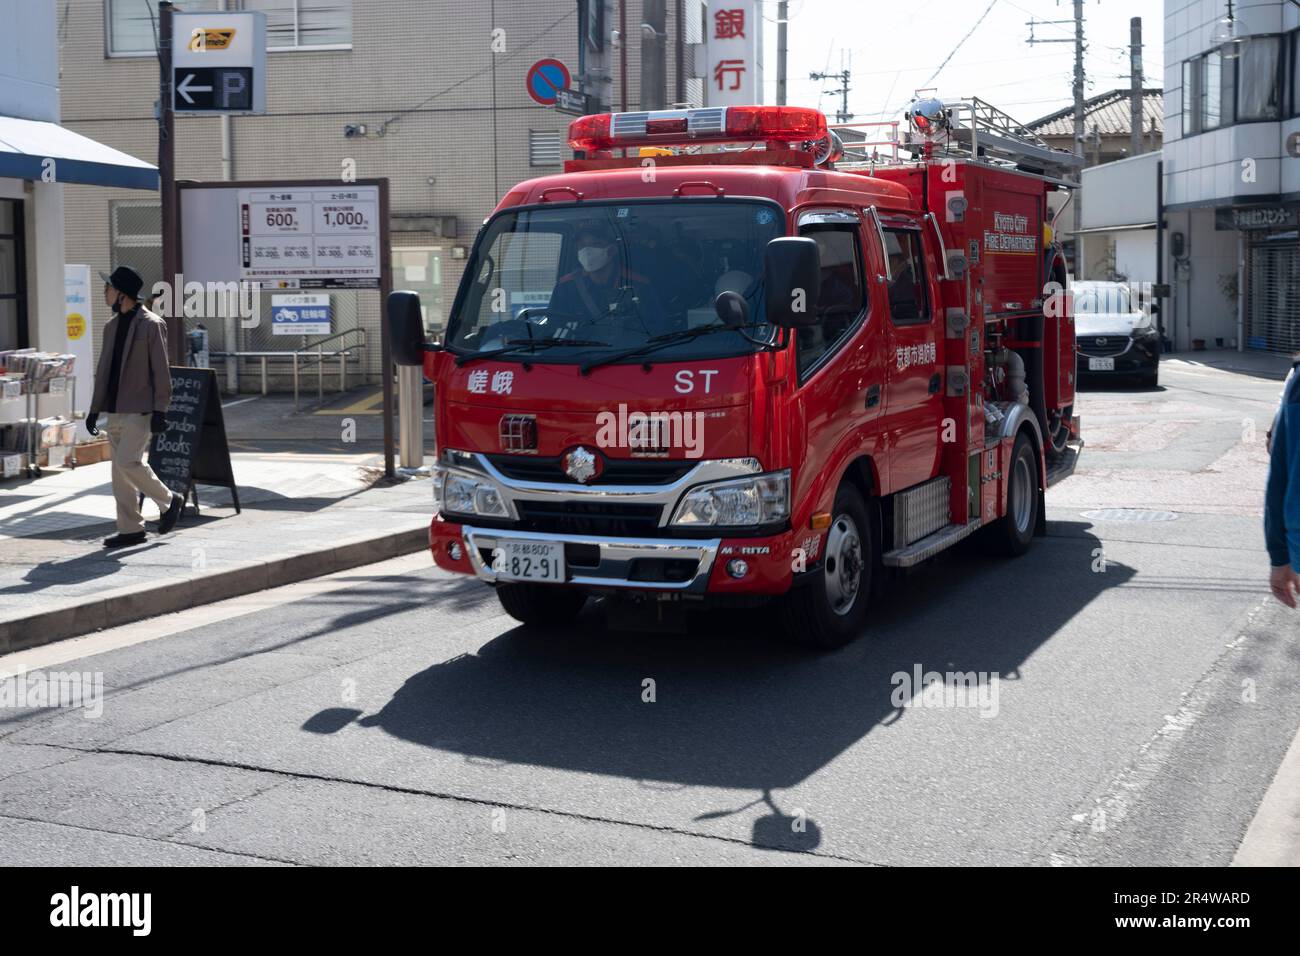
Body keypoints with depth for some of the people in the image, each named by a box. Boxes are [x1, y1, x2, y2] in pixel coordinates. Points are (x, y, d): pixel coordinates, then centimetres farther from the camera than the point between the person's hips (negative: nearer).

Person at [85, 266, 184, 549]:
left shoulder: (151, 325, -8)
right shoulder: (112, 326, 14)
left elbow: (161, 370, -11)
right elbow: (103, 370, 18)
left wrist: (160, 411, -16)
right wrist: (95, 409, 15)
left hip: (140, 409, -8)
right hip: (115, 410, 8)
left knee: (128, 462, -18)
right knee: (120, 470, 6)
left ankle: (169, 501, 4)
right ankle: (130, 529, 12)